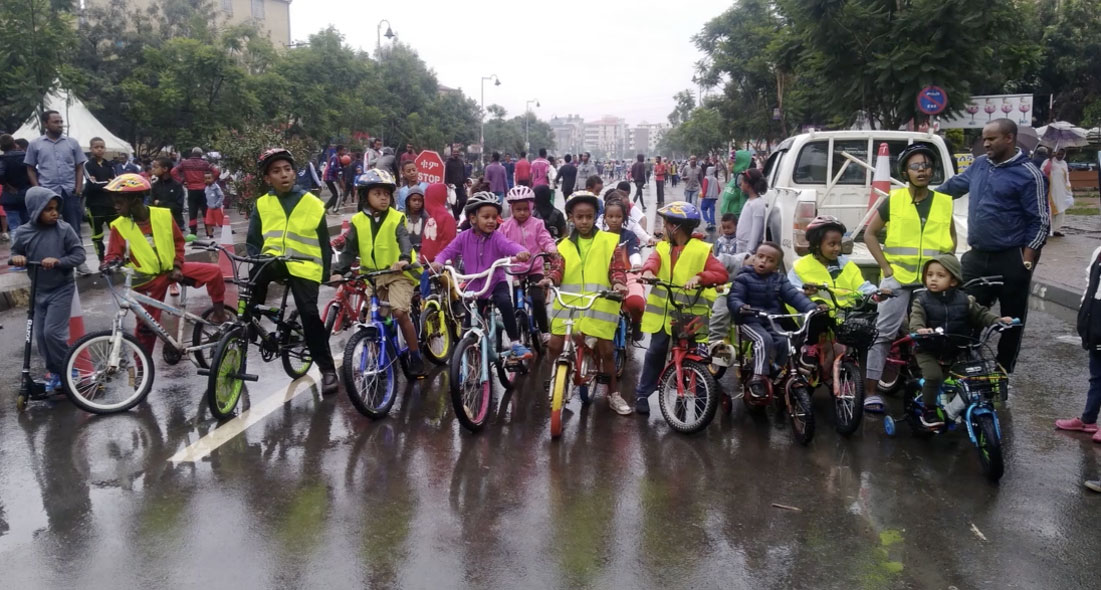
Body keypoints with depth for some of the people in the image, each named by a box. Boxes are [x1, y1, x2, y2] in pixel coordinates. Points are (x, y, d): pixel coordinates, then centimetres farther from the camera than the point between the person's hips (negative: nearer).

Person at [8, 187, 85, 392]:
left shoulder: (64, 229, -12)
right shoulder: (22, 233, -6)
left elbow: (79, 255, -10)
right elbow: (16, 255, 8)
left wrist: (58, 261, -26)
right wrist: (17, 258, -15)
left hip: (61, 290, -4)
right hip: (38, 291, 4)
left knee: (53, 332, -10)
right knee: (41, 335, 8)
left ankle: (66, 371, 7)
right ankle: (53, 370, 25)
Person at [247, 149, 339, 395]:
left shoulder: (313, 204, 3)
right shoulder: (262, 205, 6)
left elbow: (324, 244, 9)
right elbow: (253, 242, 11)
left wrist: (327, 273, 5)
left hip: (304, 266, -2)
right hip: (274, 261, 2)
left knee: (309, 314, -15)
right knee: (255, 277, -33)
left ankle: (327, 370, -6)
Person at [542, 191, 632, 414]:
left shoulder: (610, 241, 6)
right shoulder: (564, 245, 11)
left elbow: (617, 267, -1)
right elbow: (559, 268, 1)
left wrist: (619, 283, -21)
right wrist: (550, 279, -20)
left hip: (600, 304, -1)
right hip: (568, 302, 2)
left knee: (606, 350, 3)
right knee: (554, 345, -3)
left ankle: (613, 394, 21)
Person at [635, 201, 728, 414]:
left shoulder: (701, 250, -6)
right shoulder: (662, 247, 6)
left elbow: (721, 274, -17)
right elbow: (652, 261, -15)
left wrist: (699, 277, -35)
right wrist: (648, 271, -39)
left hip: (689, 314, -3)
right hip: (663, 311, 3)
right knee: (655, 352, 6)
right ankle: (642, 394, 17)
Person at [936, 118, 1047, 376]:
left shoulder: (1028, 175, -10)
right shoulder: (979, 164, 8)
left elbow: (1040, 222, -10)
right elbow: (953, 186, 26)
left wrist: (1026, 263, -14)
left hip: (1011, 261, -5)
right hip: (976, 257, 6)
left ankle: (1004, 372, 20)